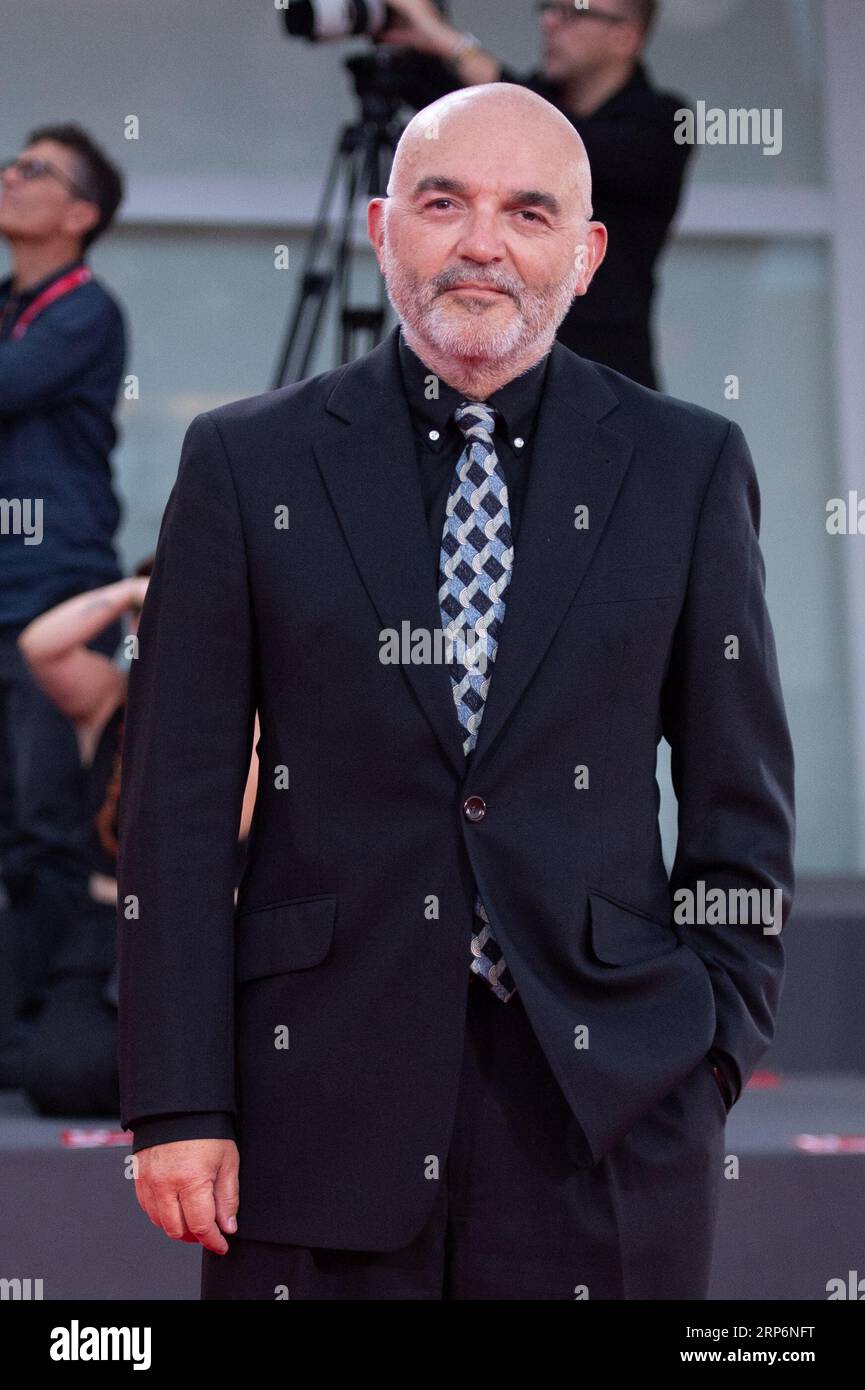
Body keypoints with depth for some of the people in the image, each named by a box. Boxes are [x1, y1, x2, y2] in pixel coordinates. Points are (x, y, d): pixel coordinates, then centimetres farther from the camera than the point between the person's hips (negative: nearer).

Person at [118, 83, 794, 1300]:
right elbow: (180, 807, 2)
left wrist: (716, 1049, 1)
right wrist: (178, 1106, -3)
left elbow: (741, 799, 9)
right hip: (322, 1097, 0)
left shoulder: (688, 468, 6)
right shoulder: (247, 463, 4)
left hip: (609, 1110, 0)